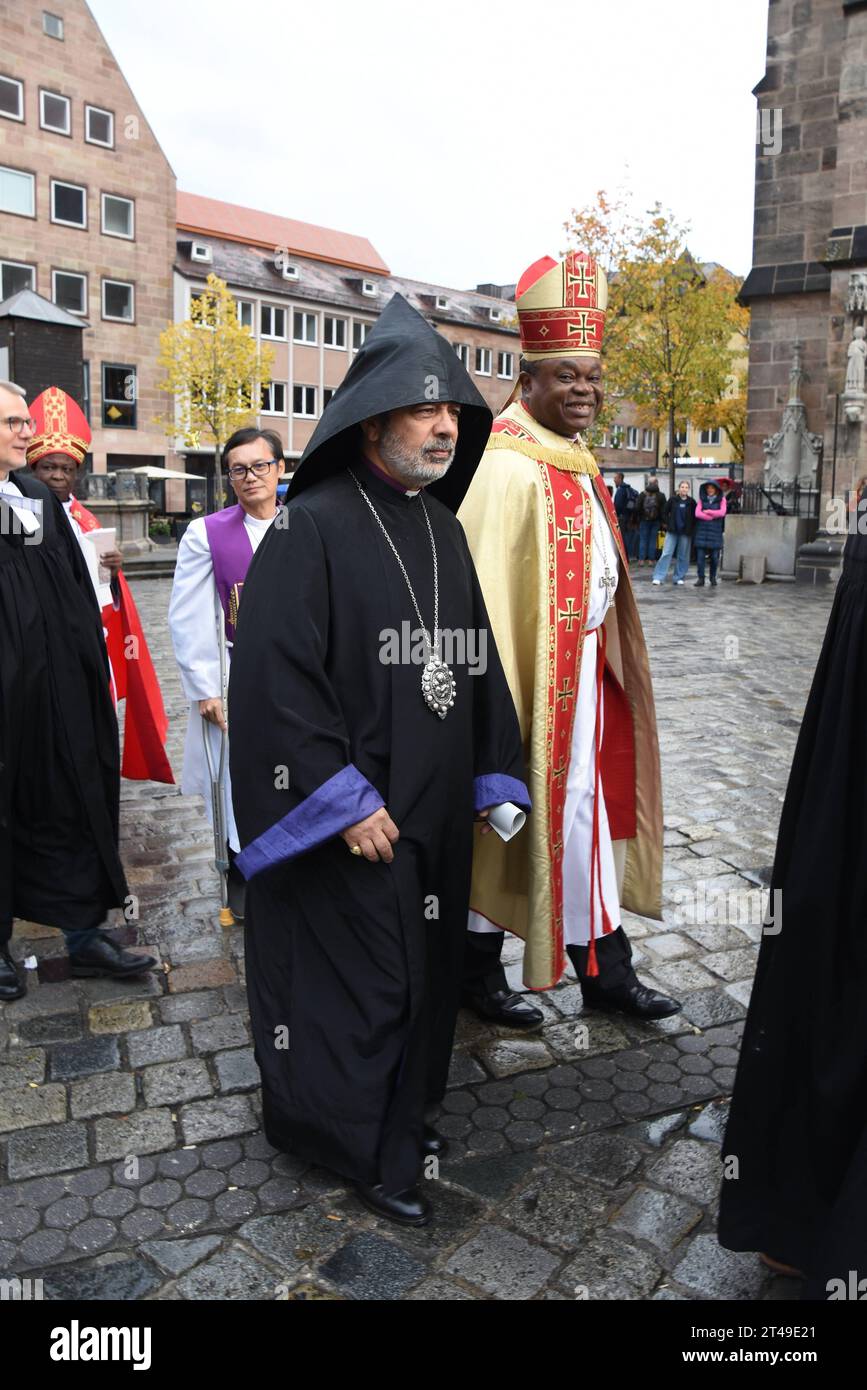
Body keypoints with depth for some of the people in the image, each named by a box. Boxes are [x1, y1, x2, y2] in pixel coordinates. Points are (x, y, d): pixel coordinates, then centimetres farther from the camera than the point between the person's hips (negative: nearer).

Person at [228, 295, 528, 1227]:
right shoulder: (314, 524, -15)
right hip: (347, 817, -7)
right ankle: (364, 1147, 31)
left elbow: (475, 660, 12)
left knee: (422, 965, 19)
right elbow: (276, 674, -19)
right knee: (358, 973, 7)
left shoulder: (444, 529, 8)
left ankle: (402, 1109, 43)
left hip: (435, 808, 7)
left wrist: (494, 780, 8)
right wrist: (345, 802, -20)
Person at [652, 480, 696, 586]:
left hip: (685, 532, 0)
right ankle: (659, 577, -5)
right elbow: (665, 512, 10)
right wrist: (667, 524, 4)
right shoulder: (672, 500, 0)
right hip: (672, 531, 0)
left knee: (682, 556, 5)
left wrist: (691, 528, -1)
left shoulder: (691, 502, 0)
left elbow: (695, 516, 5)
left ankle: (679, 577, 15)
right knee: (666, 553, -5)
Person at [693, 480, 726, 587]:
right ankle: (701, 578, -1)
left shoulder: (721, 499, 7)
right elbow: (697, 513, -4)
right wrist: (713, 516, -8)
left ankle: (713, 578, 16)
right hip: (702, 530, 1)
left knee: (714, 556, 1)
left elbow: (722, 512, -8)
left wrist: (707, 512, -4)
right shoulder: (702, 499, 11)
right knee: (700, 555, -6)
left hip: (715, 531, -1)